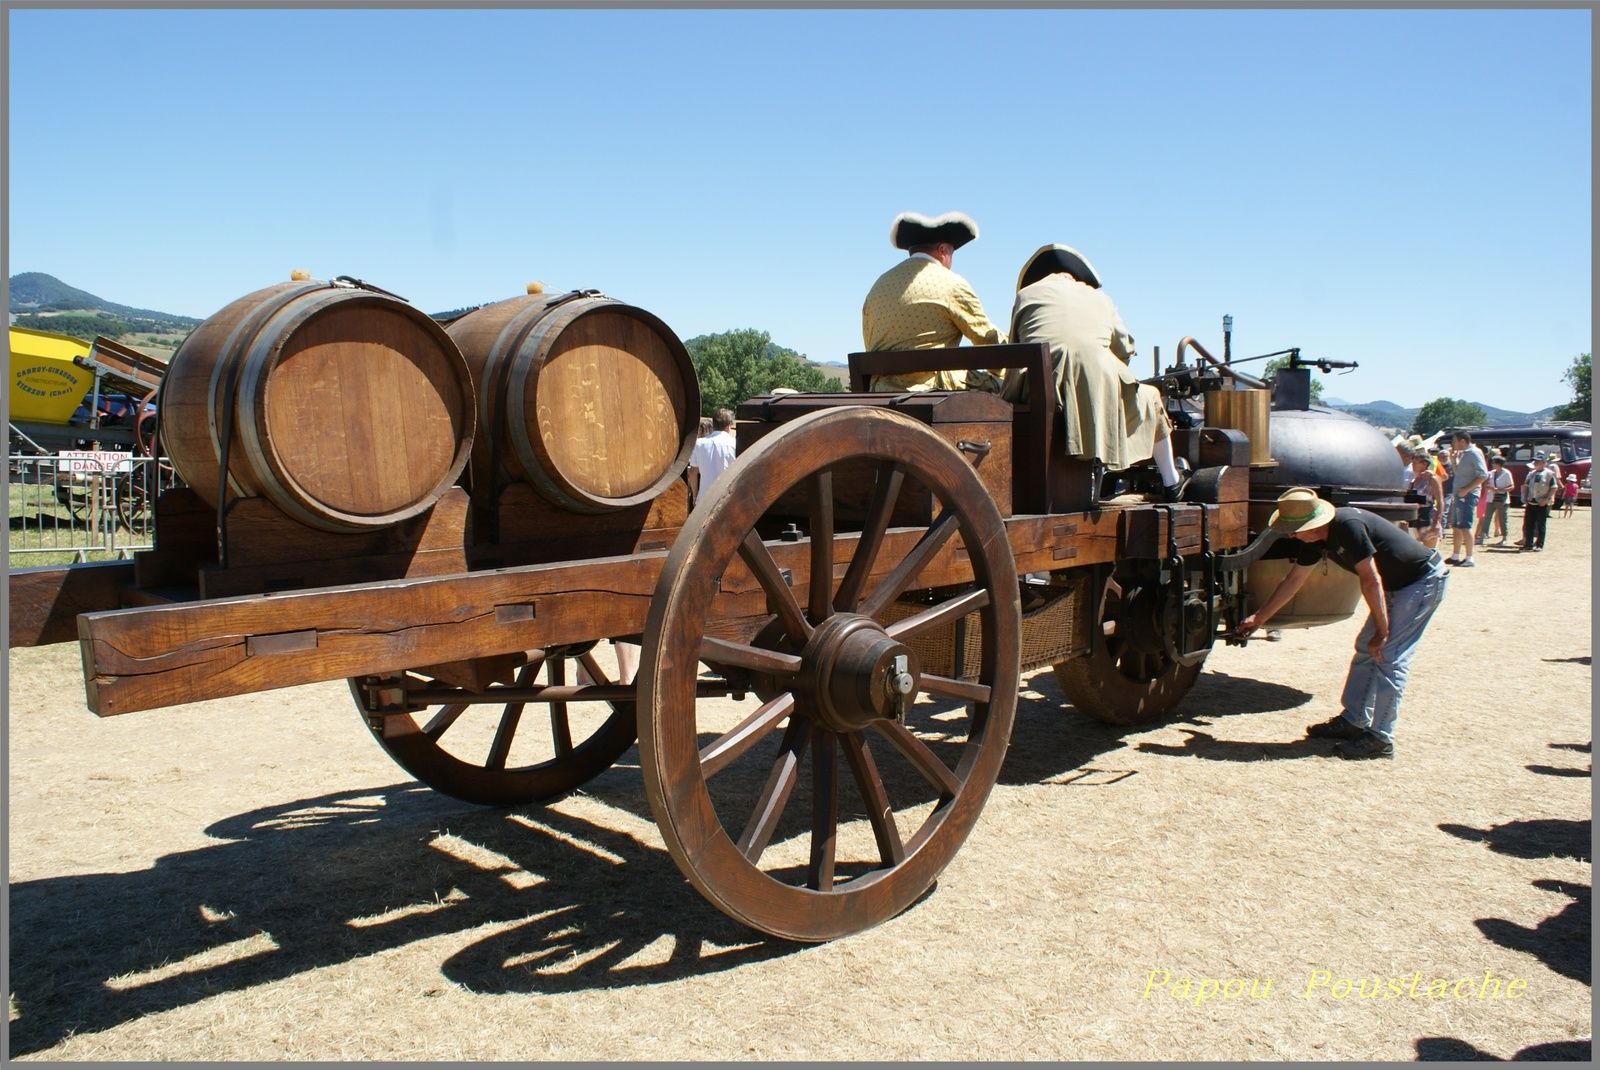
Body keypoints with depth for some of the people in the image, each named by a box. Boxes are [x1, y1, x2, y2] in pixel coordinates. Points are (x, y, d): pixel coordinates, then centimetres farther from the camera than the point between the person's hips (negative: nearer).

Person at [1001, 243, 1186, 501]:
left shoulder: (1027, 293, 22)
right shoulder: (1098, 297, 27)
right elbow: (1125, 349, 29)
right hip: (1097, 381, 1)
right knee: (1150, 399, 27)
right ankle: (1171, 484, 37)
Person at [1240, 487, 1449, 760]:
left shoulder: (1348, 526, -30)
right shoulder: (1317, 539, -2)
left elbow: (1371, 580, -26)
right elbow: (1293, 580, 9)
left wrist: (1382, 631, -20)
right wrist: (1259, 617, 15)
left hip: (1424, 581, -9)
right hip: (1397, 585, 9)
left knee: (1389, 656, -12)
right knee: (1366, 649, 10)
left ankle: (1380, 738, -7)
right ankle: (1352, 721, 20)